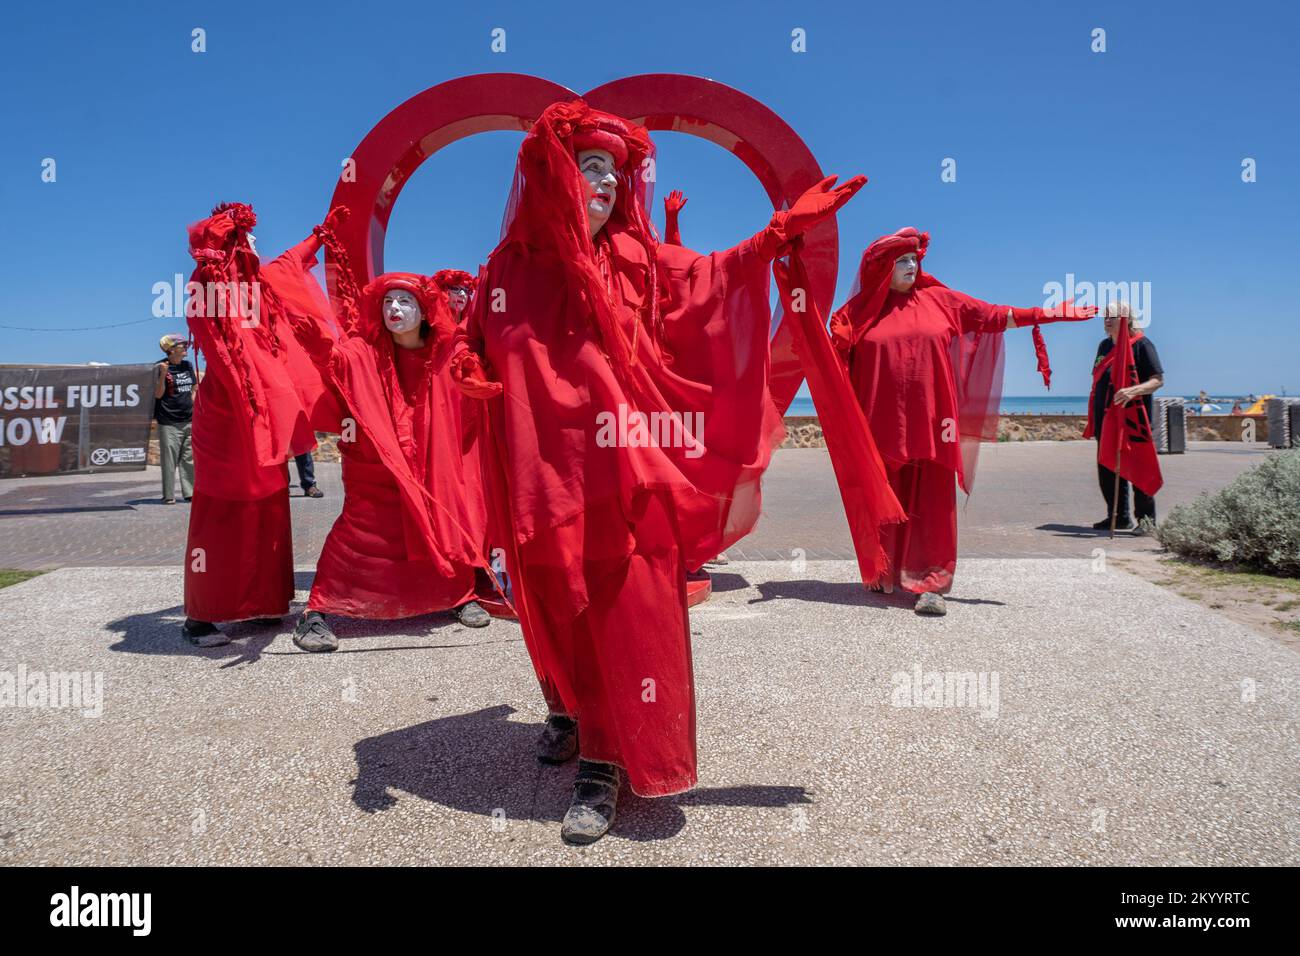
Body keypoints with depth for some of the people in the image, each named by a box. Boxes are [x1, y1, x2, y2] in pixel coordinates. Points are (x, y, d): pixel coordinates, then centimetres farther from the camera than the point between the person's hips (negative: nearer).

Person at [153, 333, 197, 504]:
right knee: (169, 460, -2)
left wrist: (193, 407, 9)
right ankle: (169, 495, 3)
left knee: (189, 458, 8)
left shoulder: (187, 365, 12)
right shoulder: (161, 366, -6)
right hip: (169, 422, -6)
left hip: (189, 421, 6)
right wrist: (163, 374, -21)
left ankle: (190, 492, 15)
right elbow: (157, 394, -9)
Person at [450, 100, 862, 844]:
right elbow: (479, 344, 16)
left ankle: (604, 763, 9)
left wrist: (778, 233, -16)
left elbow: (711, 281, -6)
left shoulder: (632, 259, 5)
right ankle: (569, 711, 41)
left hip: (616, 475, -2)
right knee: (554, 610, 15)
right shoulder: (509, 267, 8)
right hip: (541, 480, 2)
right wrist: (468, 368, -6)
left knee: (622, 617, -3)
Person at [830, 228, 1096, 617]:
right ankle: (885, 574, 20)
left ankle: (930, 583, -4)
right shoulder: (860, 310, 7)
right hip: (881, 424, -1)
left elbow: (996, 316, 11)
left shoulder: (939, 299, 10)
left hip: (930, 422, 1)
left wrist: (1048, 314, 7)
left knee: (931, 501, -5)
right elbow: (836, 356, 6)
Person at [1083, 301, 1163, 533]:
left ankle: (1146, 519, 1)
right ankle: (1118, 516, 20)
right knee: (1107, 469, 10)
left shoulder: (1142, 344, -6)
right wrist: (1094, 417, 18)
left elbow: (1158, 380, -12)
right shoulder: (1105, 346, 16)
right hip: (1106, 418, 8)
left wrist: (1133, 391, -31)